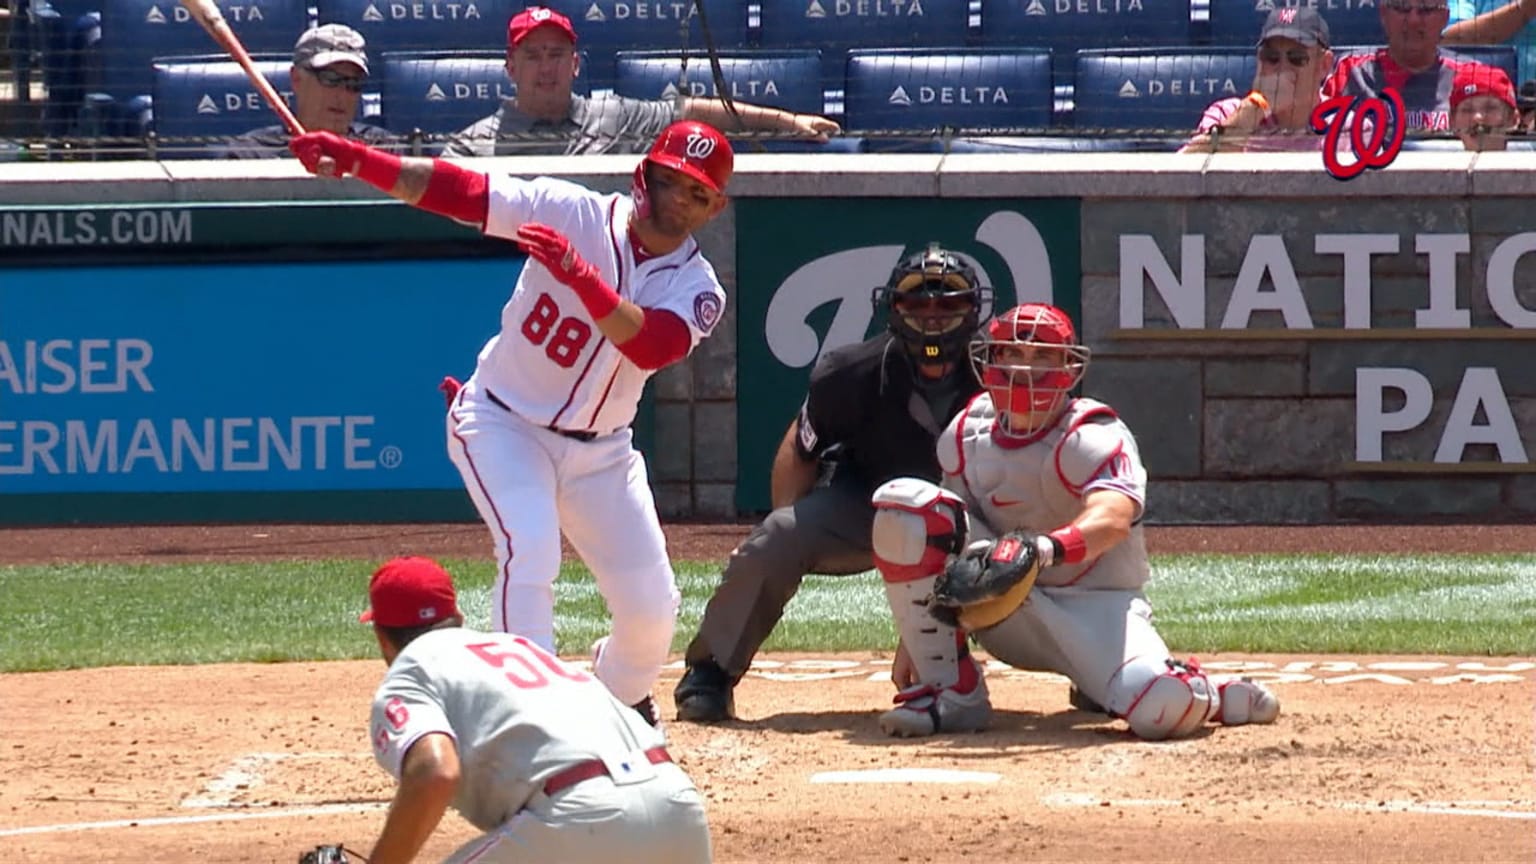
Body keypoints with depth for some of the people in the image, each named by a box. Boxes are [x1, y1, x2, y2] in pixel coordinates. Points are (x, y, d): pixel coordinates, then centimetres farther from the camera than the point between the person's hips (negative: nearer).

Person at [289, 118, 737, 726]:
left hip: (599, 451, 3)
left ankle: (623, 699, 34)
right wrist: (355, 159, -34)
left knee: (650, 607, 2)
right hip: (503, 423, -3)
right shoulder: (574, 214, -13)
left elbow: (650, 347, -31)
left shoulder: (697, 291, -9)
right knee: (529, 551, -28)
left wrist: (579, 274, -44)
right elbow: (456, 191, -20)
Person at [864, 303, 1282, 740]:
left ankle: (1206, 693, 7)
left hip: (1094, 605, -5)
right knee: (903, 502, -17)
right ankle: (949, 691, -12)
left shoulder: (1095, 437, -16)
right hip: (1000, 613, 5)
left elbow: (1113, 518, -38)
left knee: (1163, 708, -36)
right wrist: (913, 640, 4)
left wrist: (1045, 548, -59)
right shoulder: (965, 435, 1)